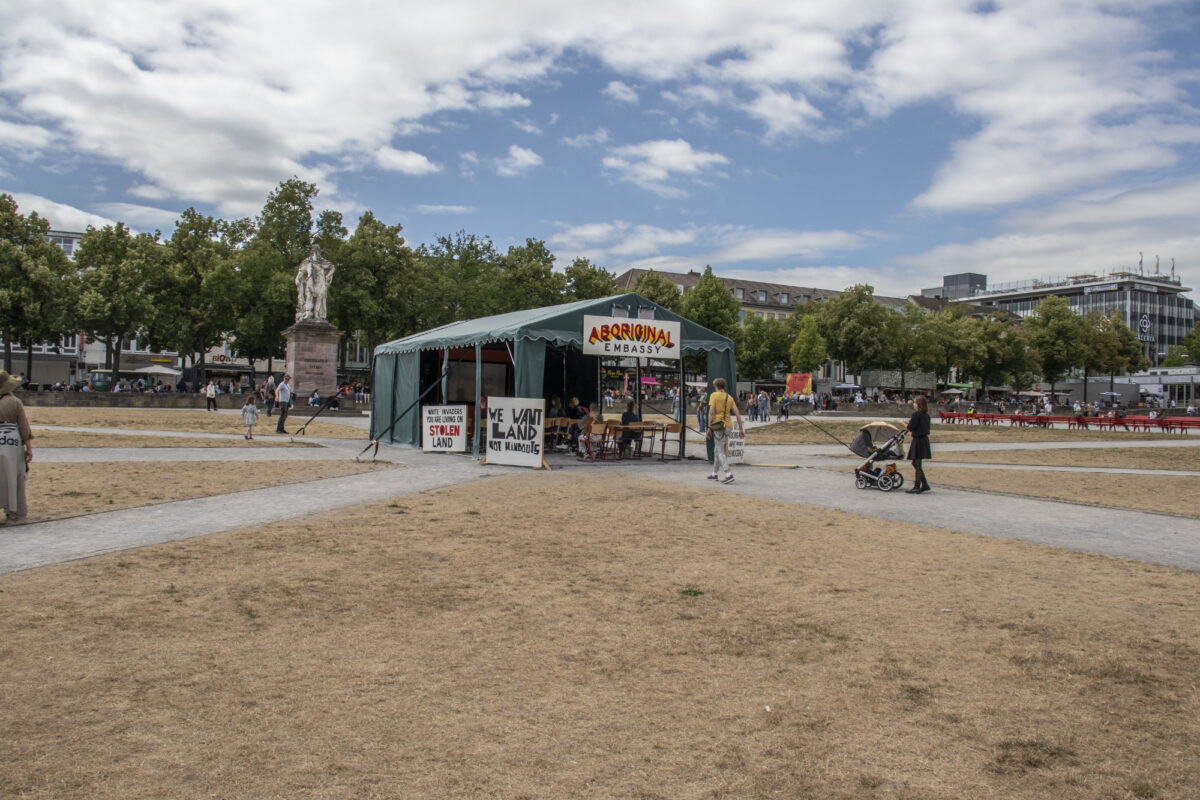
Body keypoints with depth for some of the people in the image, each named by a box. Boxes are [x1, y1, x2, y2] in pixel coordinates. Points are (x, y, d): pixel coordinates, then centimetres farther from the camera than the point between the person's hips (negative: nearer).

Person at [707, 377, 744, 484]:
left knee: (720, 451, -5)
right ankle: (714, 474, 28)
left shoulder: (714, 395, -3)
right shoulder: (729, 397, 11)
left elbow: (711, 412, -12)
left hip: (718, 426, -6)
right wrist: (741, 428, 10)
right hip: (728, 426, 6)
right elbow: (737, 413, 6)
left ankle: (729, 474, -19)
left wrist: (709, 428, -9)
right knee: (717, 450, 19)